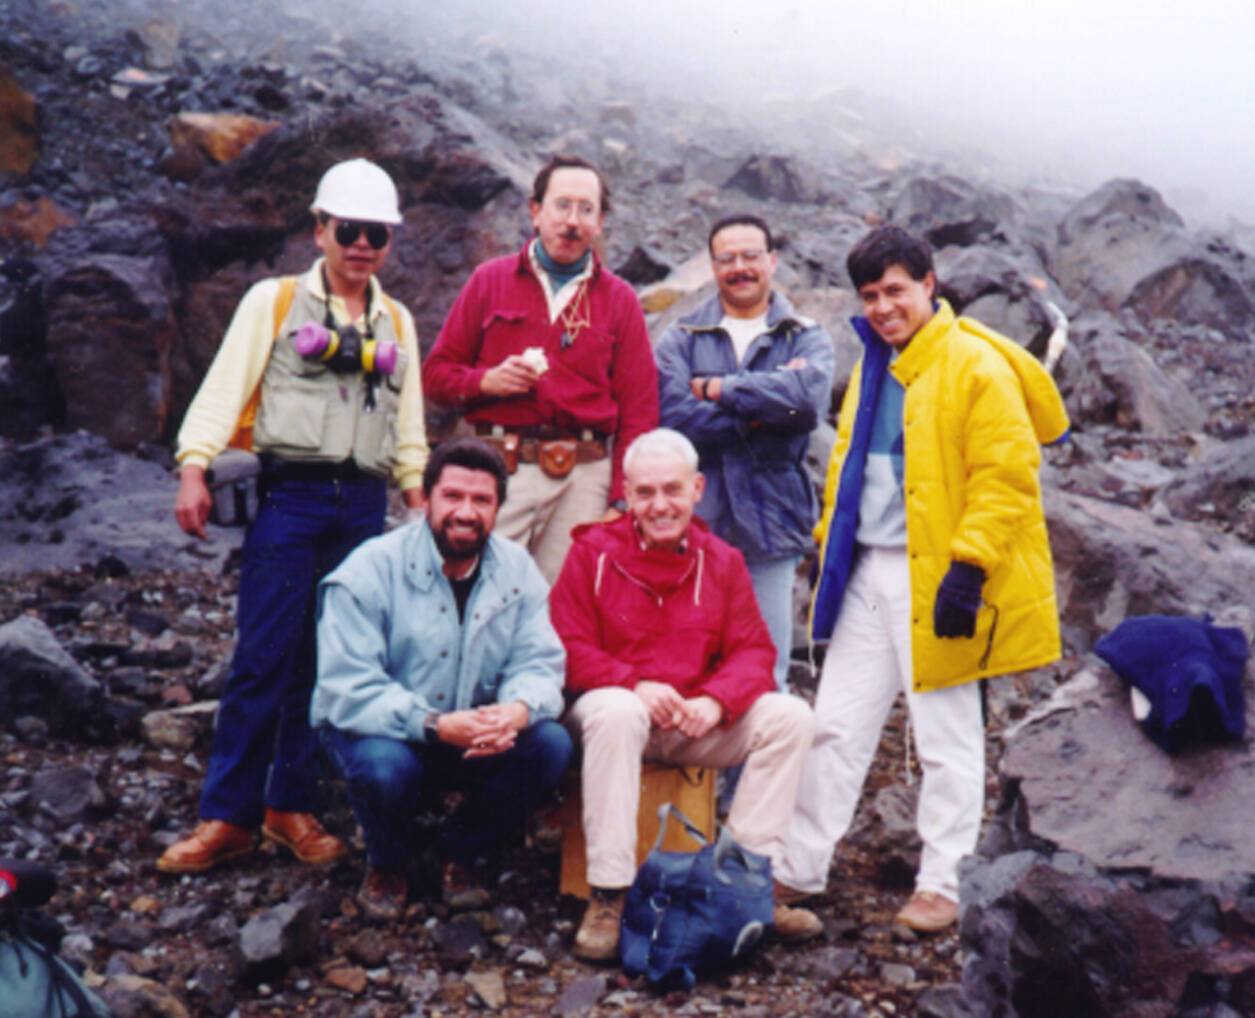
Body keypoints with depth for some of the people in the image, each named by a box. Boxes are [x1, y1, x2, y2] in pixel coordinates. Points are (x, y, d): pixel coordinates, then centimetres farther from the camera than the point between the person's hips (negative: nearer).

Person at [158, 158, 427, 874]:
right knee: (263, 661, -8)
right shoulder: (274, 301, 6)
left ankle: (291, 805, 15)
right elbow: (225, 385, -2)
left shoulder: (398, 322, 17)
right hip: (290, 495, -4)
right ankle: (228, 816, 0)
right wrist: (194, 469, -13)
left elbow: (409, 425, 21)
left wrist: (420, 498, 12)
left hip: (363, 506, 4)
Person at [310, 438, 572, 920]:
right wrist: (435, 726, -37)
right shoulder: (371, 569, -17)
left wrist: (519, 709, -33)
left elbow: (539, 663, -7)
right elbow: (348, 690, -23)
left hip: (476, 733, 4)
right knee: (384, 765, -36)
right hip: (379, 728, -4)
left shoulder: (517, 569, -2)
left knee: (551, 744, -21)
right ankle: (386, 863, 1)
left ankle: (458, 852, 4)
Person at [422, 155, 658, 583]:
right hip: (500, 468, 0)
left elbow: (638, 411, 8)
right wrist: (486, 381, -8)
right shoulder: (490, 281, 12)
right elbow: (436, 373, 13)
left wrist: (621, 504, 0)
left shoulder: (619, 300, 12)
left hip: (584, 478, 1)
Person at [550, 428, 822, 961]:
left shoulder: (722, 561, 8)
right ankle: (608, 896, -32)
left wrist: (715, 701, -18)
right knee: (617, 712, -39)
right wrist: (636, 685, -23)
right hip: (612, 705, -4)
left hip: (694, 721, 4)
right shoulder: (593, 553, -2)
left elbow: (753, 651, 3)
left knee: (790, 716, -16)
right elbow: (567, 651, -8)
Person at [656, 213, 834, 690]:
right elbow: (671, 415, -8)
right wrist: (764, 407, -9)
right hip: (694, 525, 0)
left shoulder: (808, 338, 10)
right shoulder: (681, 338, 10)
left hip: (770, 526, 0)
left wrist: (718, 389, -6)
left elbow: (809, 395, -13)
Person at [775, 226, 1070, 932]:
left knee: (947, 739, 5)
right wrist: (831, 546, 15)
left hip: (935, 577, -7)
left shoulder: (977, 366, -11)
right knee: (837, 725, 12)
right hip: (869, 572, 8)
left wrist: (968, 566, -21)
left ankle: (940, 887, 18)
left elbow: (1007, 477, -15)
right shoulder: (875, 367, 14)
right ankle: (799, 869, 23)